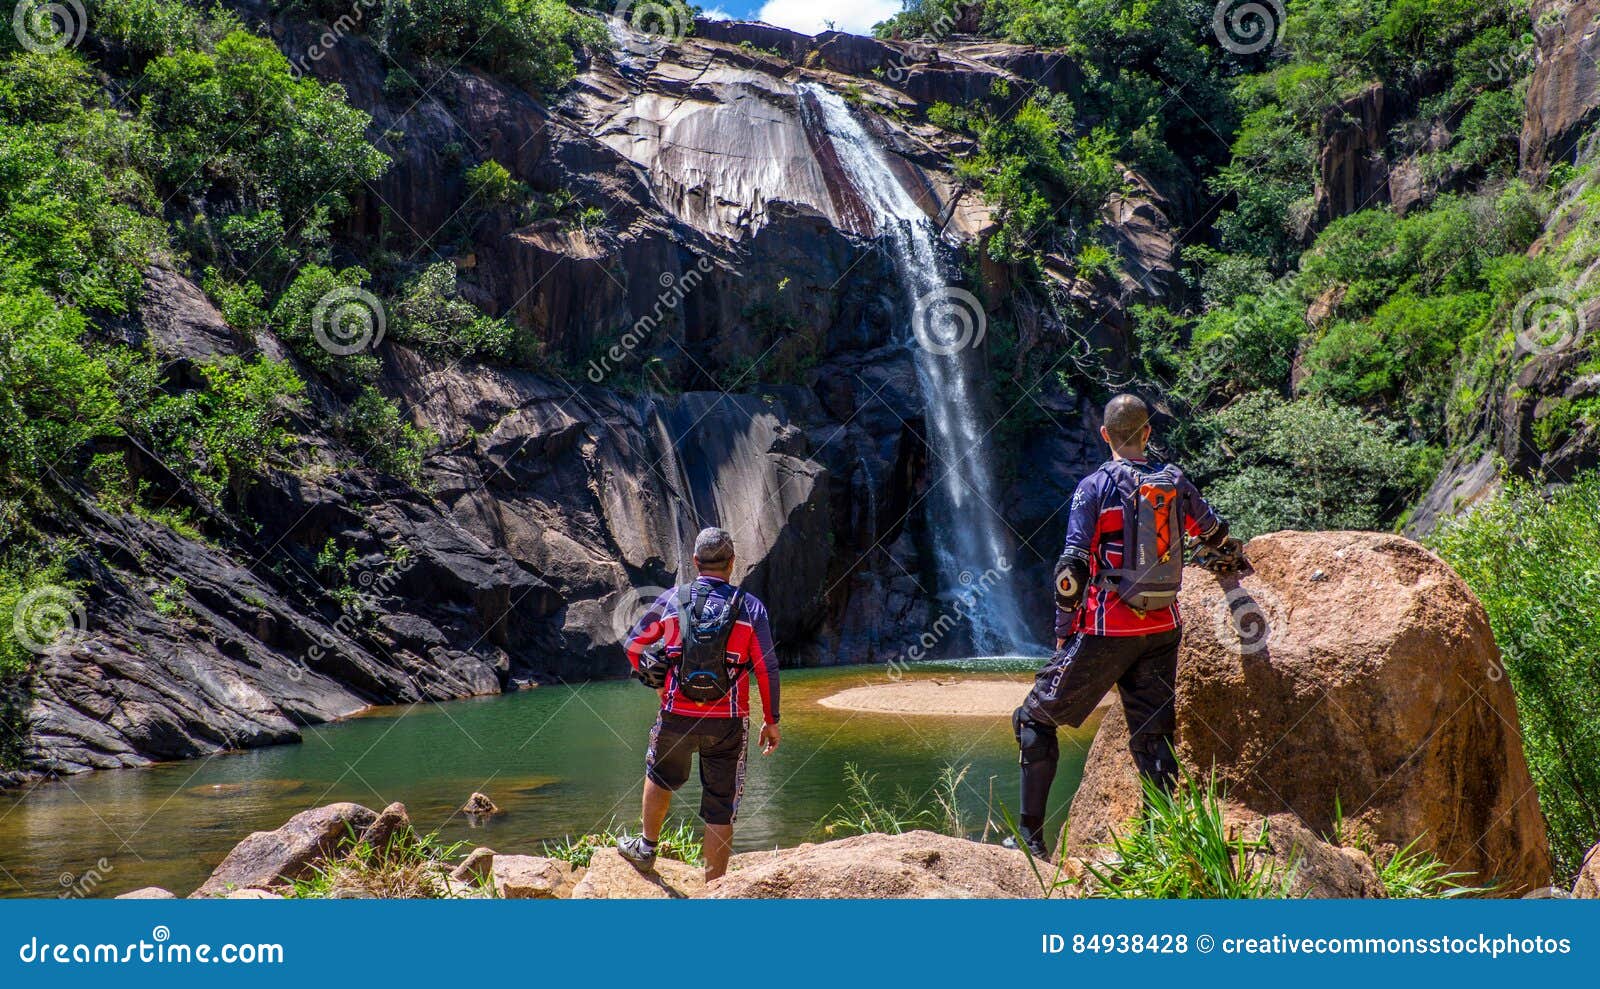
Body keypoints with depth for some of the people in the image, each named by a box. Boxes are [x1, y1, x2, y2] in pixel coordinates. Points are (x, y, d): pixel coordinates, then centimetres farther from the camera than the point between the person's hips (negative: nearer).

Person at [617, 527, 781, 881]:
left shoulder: (671, 600, 1)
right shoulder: (750, 607, -2)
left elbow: (633, 645, 10)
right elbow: (767, 669, -4)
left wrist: (654, 681, 25)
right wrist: (771, 721, 4)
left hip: (677, 716, 1)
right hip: (727, 724, -1)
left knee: (661, 775, 31)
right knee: (720, 809, 7)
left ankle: (646, 847, 44)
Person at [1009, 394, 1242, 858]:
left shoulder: (1094, 486, -6)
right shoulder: (1176, 482, 7)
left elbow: (1073, 566, -11)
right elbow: (1219, 538, 23)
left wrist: (1063, 630, -1)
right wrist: (1230, 557, 46)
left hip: (1106, 629, -4)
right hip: (1162, 629, 4)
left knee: (1037, 716, 6)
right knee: (1153, 734, 11)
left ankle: (1030, 833, 3)